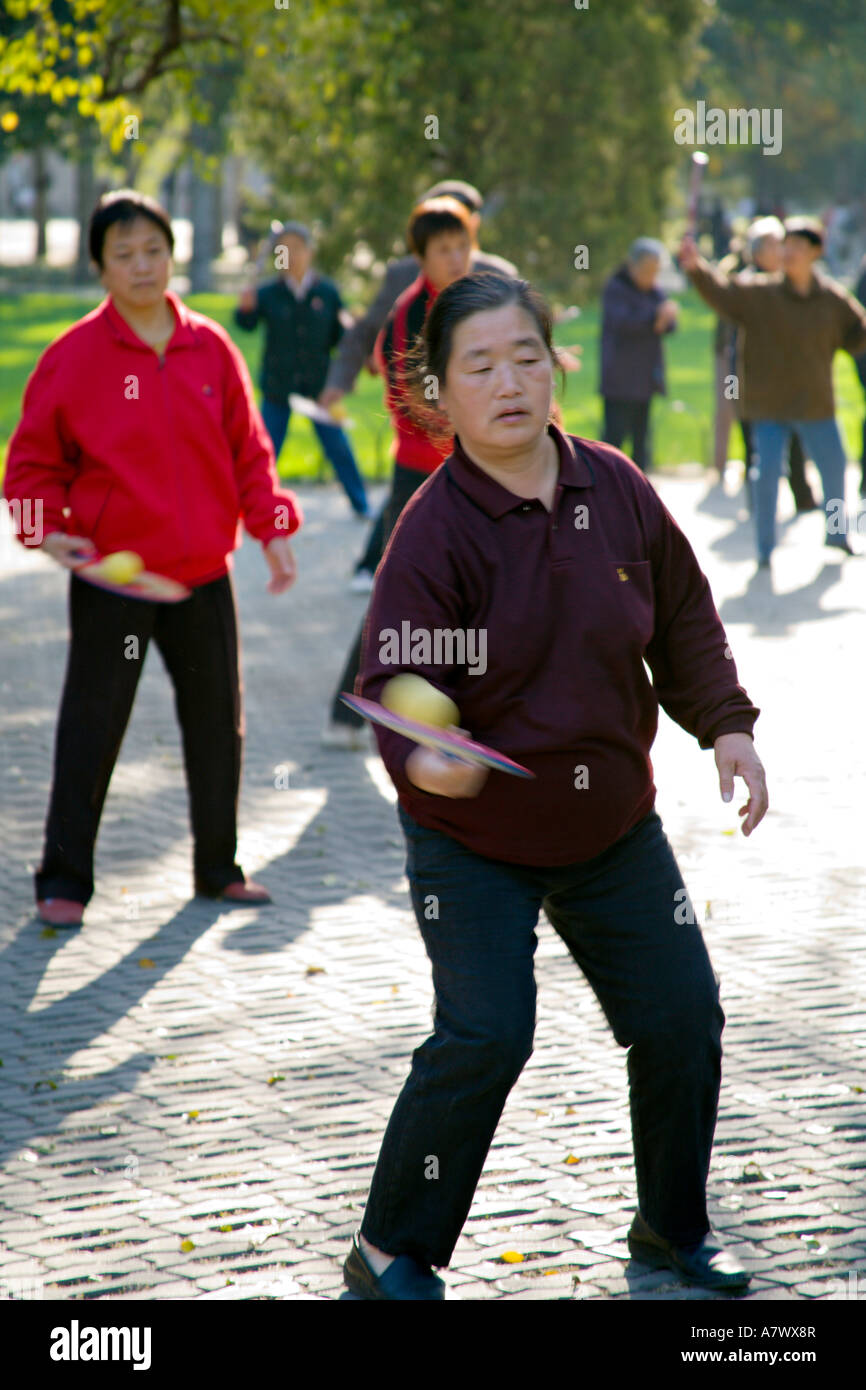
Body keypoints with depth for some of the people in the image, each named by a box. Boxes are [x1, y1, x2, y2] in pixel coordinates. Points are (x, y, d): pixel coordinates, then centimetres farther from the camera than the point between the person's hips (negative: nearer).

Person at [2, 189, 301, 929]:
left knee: (218, 724, 12)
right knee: (91, 729, -1)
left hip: (204, 574, 4)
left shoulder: (211, 348, 3)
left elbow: (247, 450, 10)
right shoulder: (74, 356, -6)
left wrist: (272, 527, -1)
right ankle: (64, 881, 9)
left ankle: (219, 867, 28)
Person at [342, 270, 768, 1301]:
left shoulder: (616, 489, -4)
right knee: (485, 1038, -15)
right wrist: (422, 758, -44)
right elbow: (396, 679, -23)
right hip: (471, 839, -5)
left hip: (614, 827, 5)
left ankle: (673, 1225, 32)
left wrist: (726, 725, 2)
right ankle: (390, 1251, 5)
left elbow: (682, 618, 10)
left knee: (681, 1017, 8)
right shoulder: (433, 532, -20)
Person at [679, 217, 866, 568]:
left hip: (816, 407, 2)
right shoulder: (760, 294, -7)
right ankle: (765, 547, 8)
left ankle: (837, 531, 35)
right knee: (767, 474, -5)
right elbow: (721, 294, -15)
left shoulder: (834, 299, 0)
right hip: (769, 407, -2)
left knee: (834, 468, 13)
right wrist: (697, 269, -31)